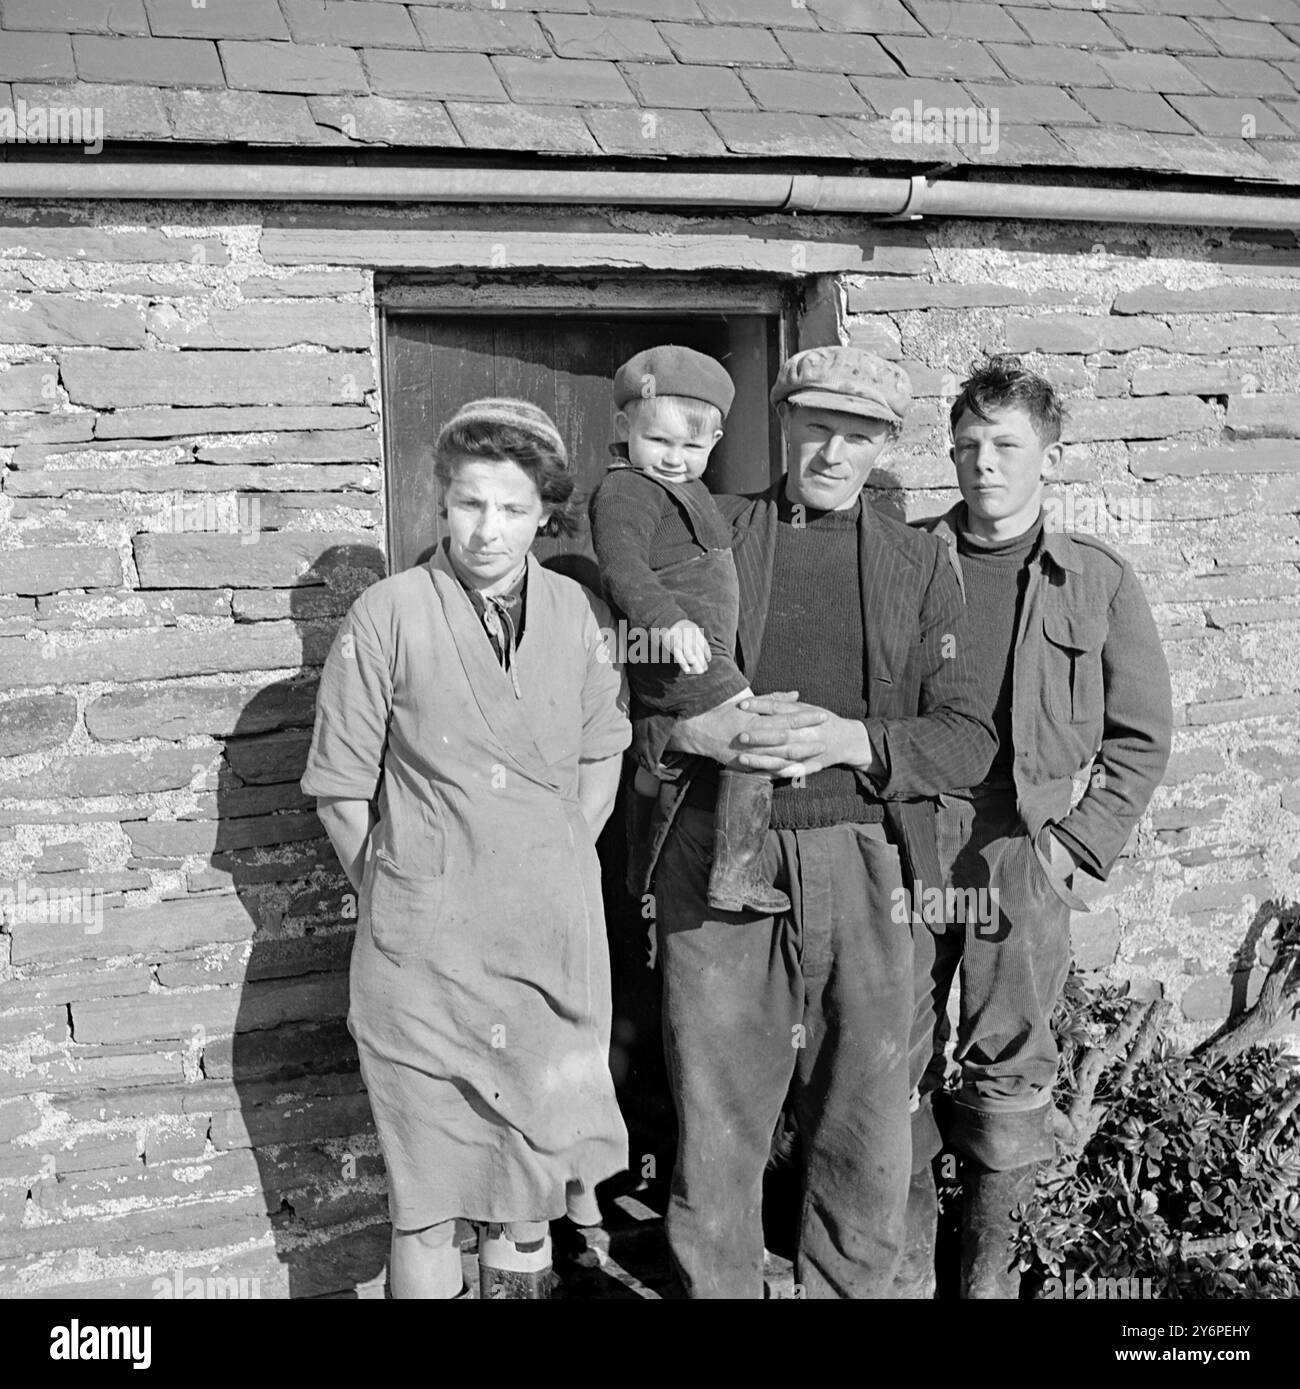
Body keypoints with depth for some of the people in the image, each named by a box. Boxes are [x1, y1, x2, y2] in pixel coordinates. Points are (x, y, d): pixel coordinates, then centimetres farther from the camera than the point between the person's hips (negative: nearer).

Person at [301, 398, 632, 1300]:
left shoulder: (580, 614, 1)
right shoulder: (388, 617, -8)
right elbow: (342, 789, -1)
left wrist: (558, 877, 10)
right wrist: (398, 896, 0)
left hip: (556, 940, 3)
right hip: (427, 948, -3)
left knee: (534, 1171, 16)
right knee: (431, 1195, 8)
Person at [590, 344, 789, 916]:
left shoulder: (682, 486, 18)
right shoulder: (627, 490, -14)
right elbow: (622, 567, -32)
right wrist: (667, 619, -46)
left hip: (687, 653, 11)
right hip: (677, 654, -11)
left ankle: (640, 874, 37)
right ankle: (734, 877, -17)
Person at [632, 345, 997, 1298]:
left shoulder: (919, 563, 9)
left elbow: (968, 740, 4)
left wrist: (855, 741, -13)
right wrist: (695, 730, -14)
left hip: (862, 868, 1)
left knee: (867, 1135, 8)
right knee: (716, 1123, 7)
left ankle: (847, 1287, 31)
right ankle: (718, 1288, 28)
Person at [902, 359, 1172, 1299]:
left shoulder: (1099, 583, 5)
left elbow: (1142, 736, 6)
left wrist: (1079, 844, -3)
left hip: (1026, 851, 0)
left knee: (1013, 1069, 7)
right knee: (896, 1059, 6)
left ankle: (992, 1265, 25)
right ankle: (907, 1256, 24)